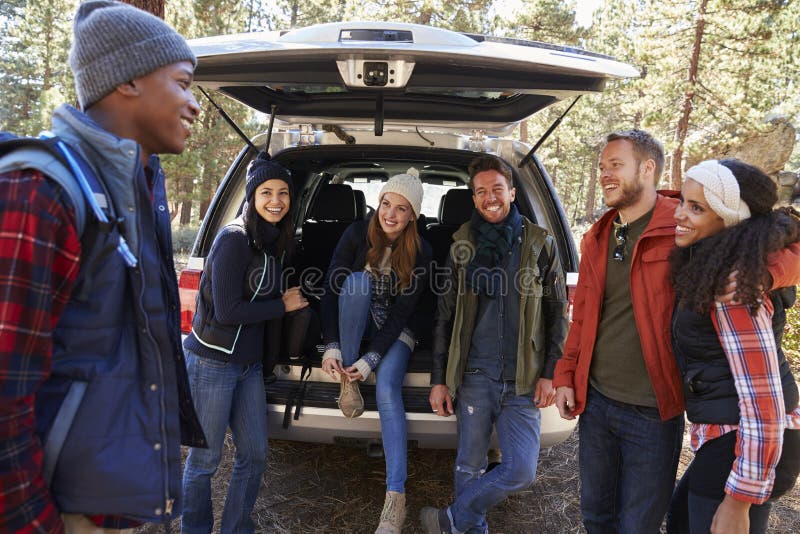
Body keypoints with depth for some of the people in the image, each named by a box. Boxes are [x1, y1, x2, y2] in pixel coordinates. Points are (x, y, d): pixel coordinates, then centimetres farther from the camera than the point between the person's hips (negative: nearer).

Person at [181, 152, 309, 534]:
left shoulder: (278, 242, 7)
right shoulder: (234, 239, -17)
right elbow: (227, 311, -20)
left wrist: (289, 300, -2)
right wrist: (283, 306, -12)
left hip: (249, 364, 8)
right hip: (212, 362, -7)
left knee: (255, 454, 13)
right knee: (205, 459, 8)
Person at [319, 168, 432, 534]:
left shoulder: (421, 252, -14)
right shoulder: (357, 234, -13)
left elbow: (402, 311, -17)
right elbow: (331, 290, -15)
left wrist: (371, 360, -26)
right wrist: (331, 345, -26)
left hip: (396, 330, -1)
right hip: (354, 324, 1)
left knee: (387, 388, -28)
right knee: (357, 280, -31)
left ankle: (396, 497, -25)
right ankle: (347, 380, -22)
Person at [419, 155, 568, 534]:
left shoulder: (539, 243, 3)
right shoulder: (463, 246, 6)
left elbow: (557, 314, 4)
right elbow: (445, 316, 8)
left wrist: (550, 373, -3)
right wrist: (439, 379, 5)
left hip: (524, 381, 0)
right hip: (475, 376, 1)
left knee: (521, 470, -4)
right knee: (470, 468, 8)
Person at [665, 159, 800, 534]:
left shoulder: (732, 285, -23)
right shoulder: (708, 268, 5)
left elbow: (763, 402, -24)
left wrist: (739, 502, -19)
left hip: (744, 450, -9)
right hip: (724, 441, 9)